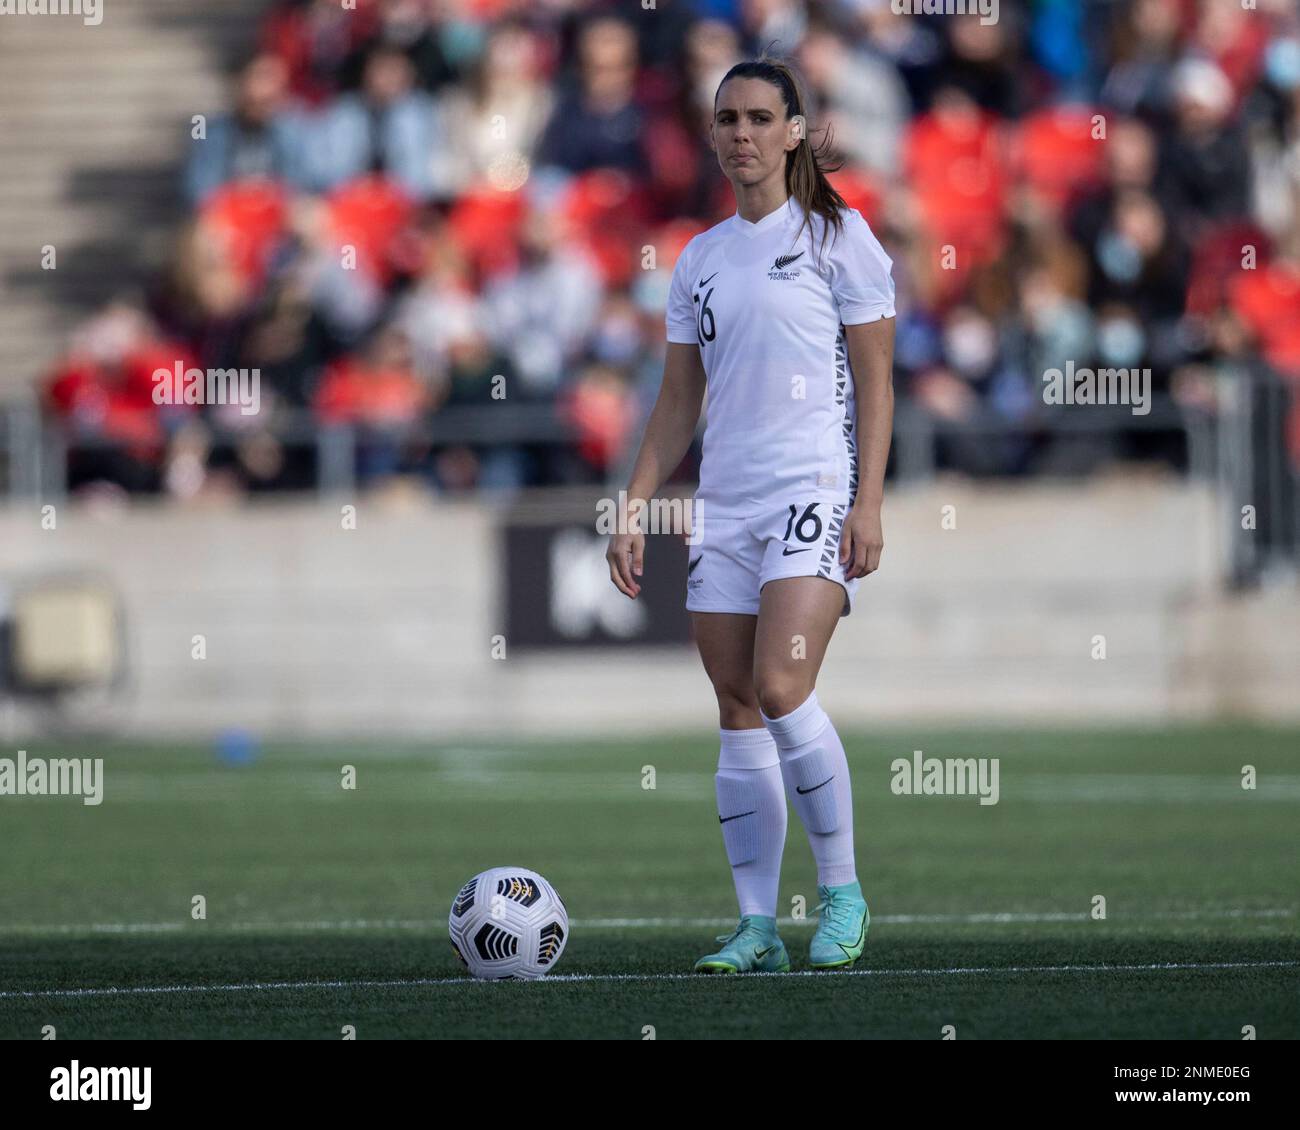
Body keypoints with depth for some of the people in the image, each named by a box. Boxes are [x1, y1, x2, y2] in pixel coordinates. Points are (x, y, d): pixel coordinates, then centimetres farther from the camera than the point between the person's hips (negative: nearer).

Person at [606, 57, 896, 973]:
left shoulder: (837, 236, 0)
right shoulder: (701, 260, 15)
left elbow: (875, 381, -3)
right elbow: (678, 402, 19)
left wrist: (868, 503, -12)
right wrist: (635, 510, 11)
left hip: (818, 490, -6)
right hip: (726, 503, 6)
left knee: (780, 687, -20)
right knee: (738, 709, 2)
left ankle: (843, 891, -7)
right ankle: (758, 927, 5)